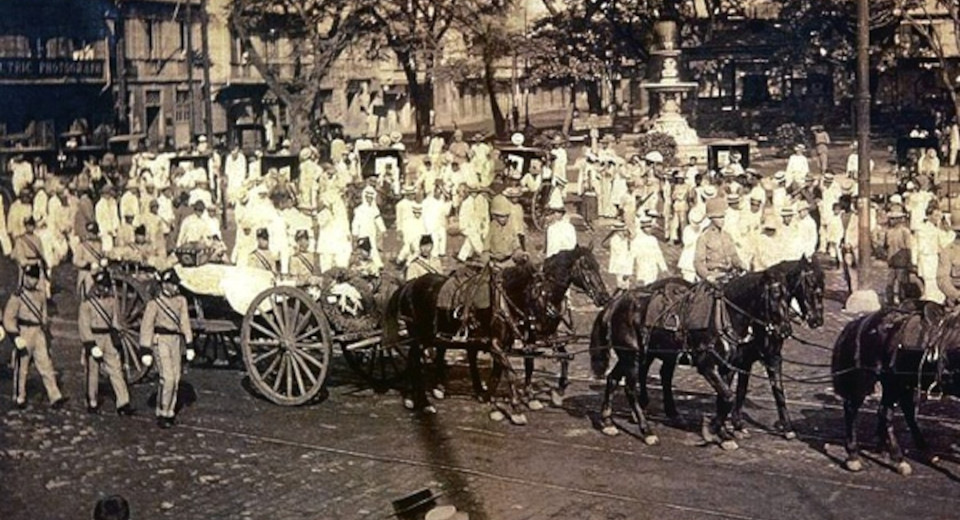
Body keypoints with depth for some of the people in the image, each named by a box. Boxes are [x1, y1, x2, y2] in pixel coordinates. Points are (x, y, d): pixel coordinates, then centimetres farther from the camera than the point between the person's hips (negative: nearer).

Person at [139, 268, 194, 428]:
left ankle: (169, 412, 18)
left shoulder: (181, 300, 7)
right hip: (160, 341, -6)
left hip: (175, 341, 6)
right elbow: (146, 327, -8)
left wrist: (190, 347, 5)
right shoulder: (154, 303, -8)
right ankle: (161, 414, -5)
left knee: (175, 378, 6)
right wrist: (146, 352, -13)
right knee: (167, 378, -14)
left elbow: (185, 323, 9)